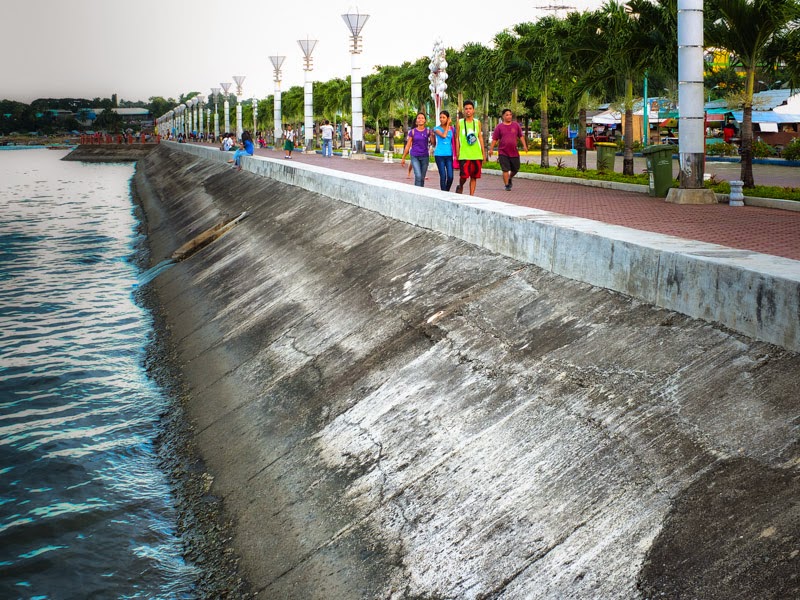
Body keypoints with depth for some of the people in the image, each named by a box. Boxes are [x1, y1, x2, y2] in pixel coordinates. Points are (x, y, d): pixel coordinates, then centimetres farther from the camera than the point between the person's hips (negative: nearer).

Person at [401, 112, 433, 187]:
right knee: (418, 176, -17)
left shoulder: (428, 131, 3)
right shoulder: (413, 131, 0)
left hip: (425, 157, 2)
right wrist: (403, 158, 3)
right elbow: (408, 145, 3)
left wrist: (432, 134, -26)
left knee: (422, 178, 7)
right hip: (415, 157, -2)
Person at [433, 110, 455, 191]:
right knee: (443, 176, -3)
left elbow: (454, 141, 16)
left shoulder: (452, 128, 10)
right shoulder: (437, 128, 2)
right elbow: (443, 135, -17)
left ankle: (447, 192, 17)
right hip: (439, 155, -2)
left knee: (450, 176, -5)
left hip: (449, 155, 2)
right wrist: (447, 125, -9)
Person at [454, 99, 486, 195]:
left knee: (474, 176, 4)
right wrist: (457, 153, -1)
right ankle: (460, 186, 20)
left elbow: (480, 137, 14)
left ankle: (471, 196, 12)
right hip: (464, 155, -3)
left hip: (477, 154, 3)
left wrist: (483, 152, 10)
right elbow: (457, 138, 4)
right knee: (464, 175, -11)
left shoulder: (477, 122, 10)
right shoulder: (460, 123, 2)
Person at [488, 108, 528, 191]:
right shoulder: (499, 127, 1)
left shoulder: (516, 125, 7)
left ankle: (510, 178, 39)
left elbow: (521, 136, 12)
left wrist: (524, 145, 1)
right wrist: (491, 148, -3)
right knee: (505, 170, -6)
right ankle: (507, 185, 4)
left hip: (514, 152, 3)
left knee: (515, 169, 11)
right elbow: (494, 139, 3)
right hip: (503, 153, -3)